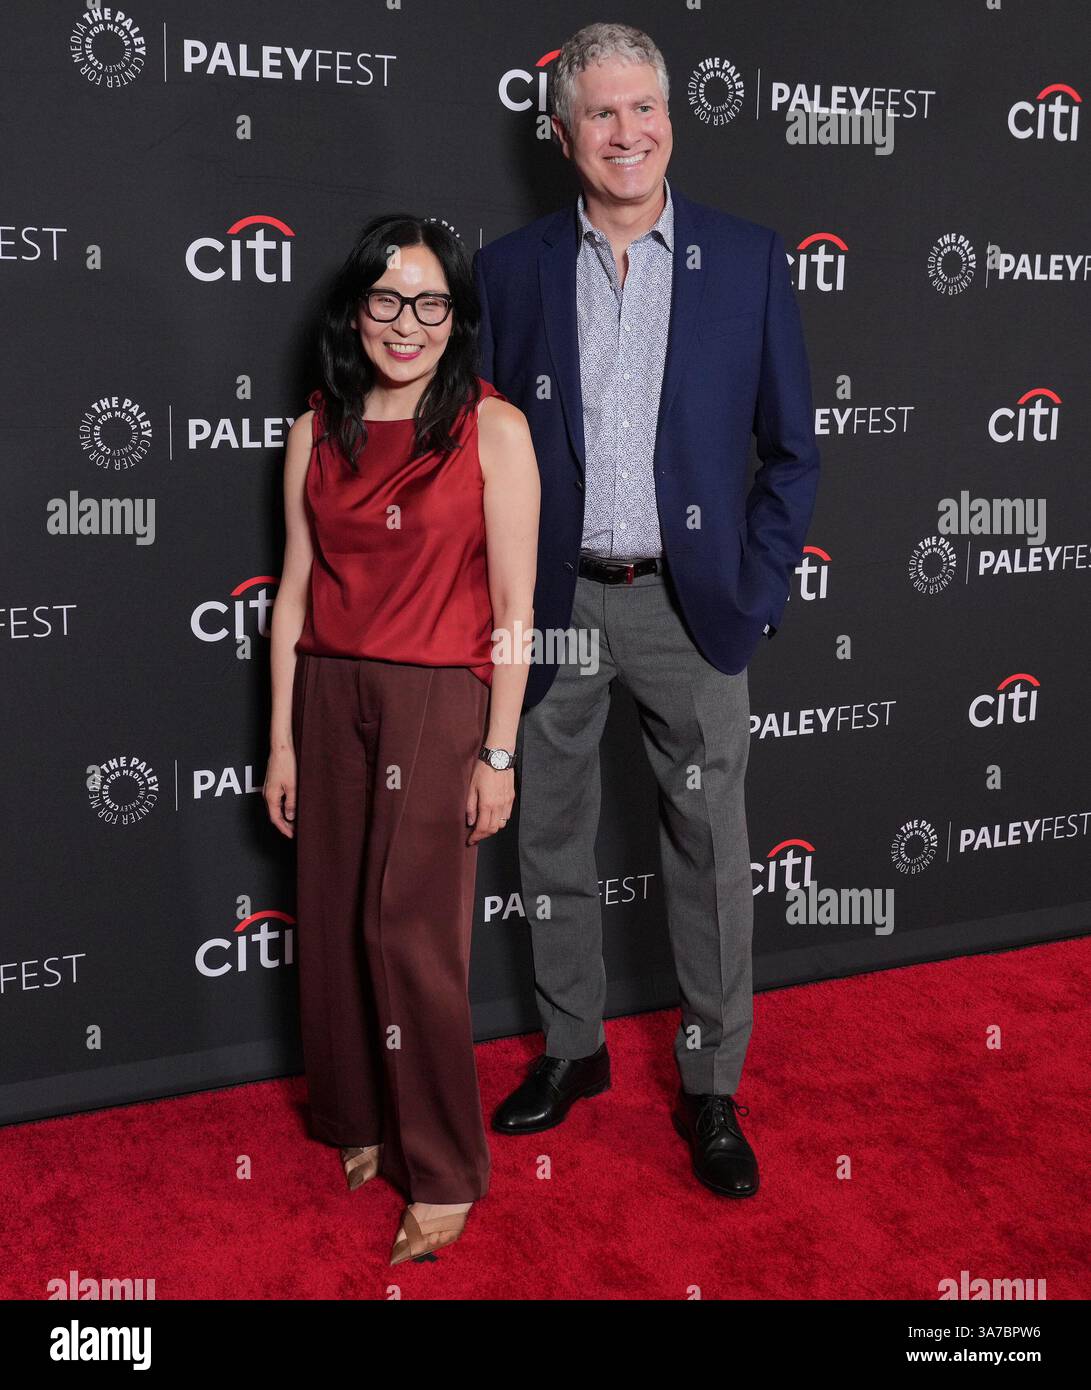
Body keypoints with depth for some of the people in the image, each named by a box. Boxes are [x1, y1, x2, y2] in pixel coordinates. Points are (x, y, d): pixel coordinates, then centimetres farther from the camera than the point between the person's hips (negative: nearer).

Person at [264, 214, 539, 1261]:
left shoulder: (492, 428, -5)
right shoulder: (316, 431, 7)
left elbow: (512, 606, -6)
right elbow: (295, 590, 8)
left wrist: (498, 753, -9)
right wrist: (282, 739, 7)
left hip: (438, 703, -4)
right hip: (330, 697, 4)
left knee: (411, 935, -3)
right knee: (334, 925, 11)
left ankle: (445, 1173, 15)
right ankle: (359, 1120, 34)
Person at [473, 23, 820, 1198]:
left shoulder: (748, 260, 0)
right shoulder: (510, 269, 2)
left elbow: (791, 449, 3)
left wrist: (756, 597, -4)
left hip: (691, 605, -1)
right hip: (554, 606, 2)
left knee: (711, 856, 5)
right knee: (552, 845, 12)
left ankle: (710, 1089, 22)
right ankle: (571, 1049, 32)